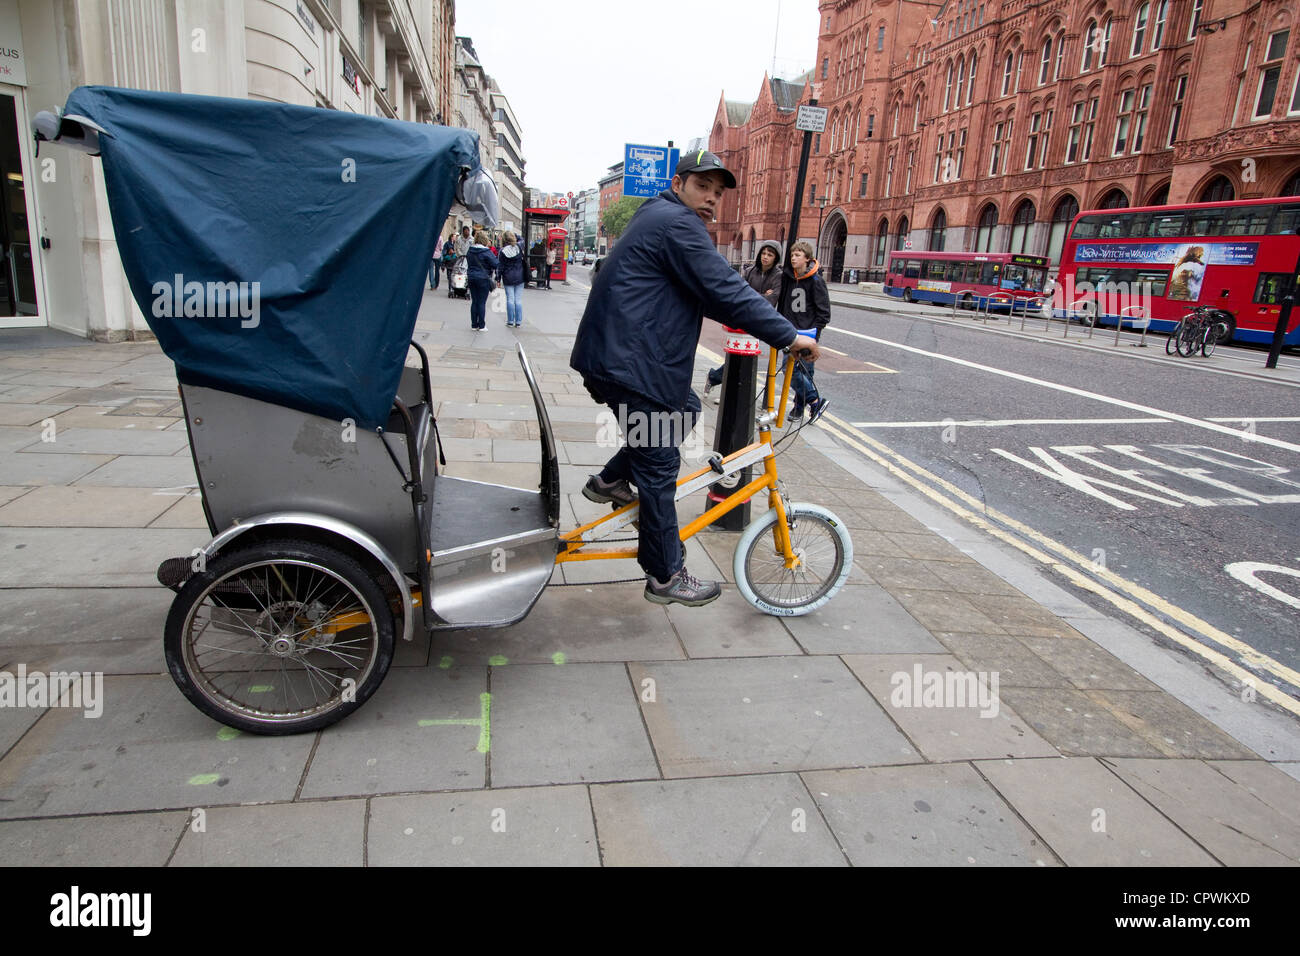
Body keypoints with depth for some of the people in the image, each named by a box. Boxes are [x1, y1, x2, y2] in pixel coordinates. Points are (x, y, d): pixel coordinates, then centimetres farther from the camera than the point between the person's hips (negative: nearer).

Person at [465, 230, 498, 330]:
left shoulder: (470, 251, 5)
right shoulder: (486, 252, -15)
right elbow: (496, 264, -15)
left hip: (472, 278, 6)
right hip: (483, 278, -5)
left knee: (474, 302, 11)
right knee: (482, 302, 0)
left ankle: (474, 324, 14)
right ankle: (481, 325, 5)